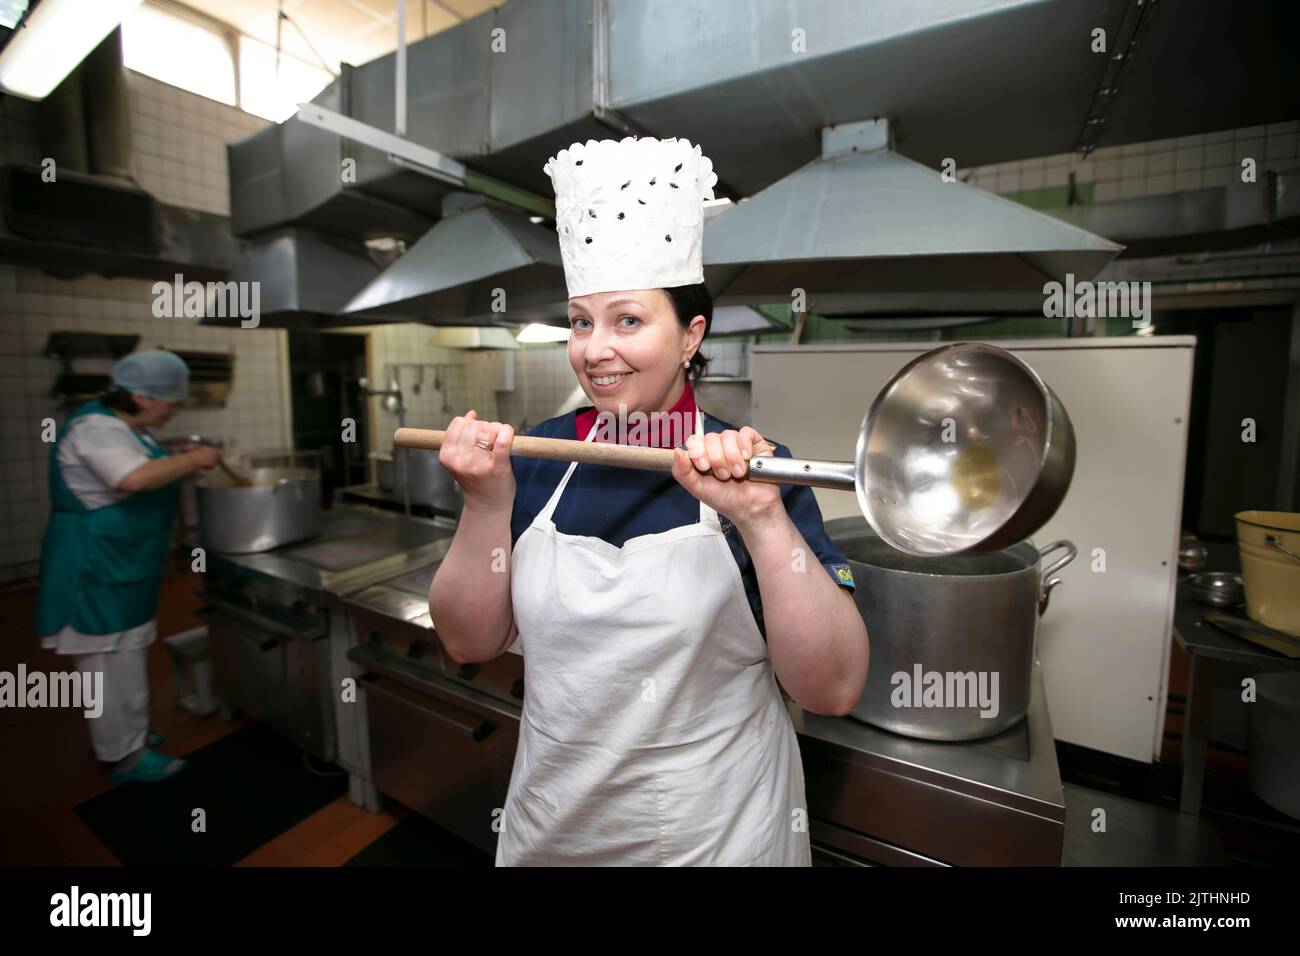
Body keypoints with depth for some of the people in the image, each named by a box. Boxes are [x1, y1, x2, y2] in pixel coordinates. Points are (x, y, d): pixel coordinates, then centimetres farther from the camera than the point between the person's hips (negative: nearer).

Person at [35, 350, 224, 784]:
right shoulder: (95, 428, -22)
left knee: (118, 658, 20)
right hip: (96, 567, -10)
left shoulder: (122, 426, 10)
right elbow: (136, 478, -38)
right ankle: (125, 757, 14)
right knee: (112, 662, 1)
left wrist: (184, 462, 5)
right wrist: (192, 459, -26)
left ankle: (120, 735, 35)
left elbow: (143, 478, 18)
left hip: (120, 564, 10)